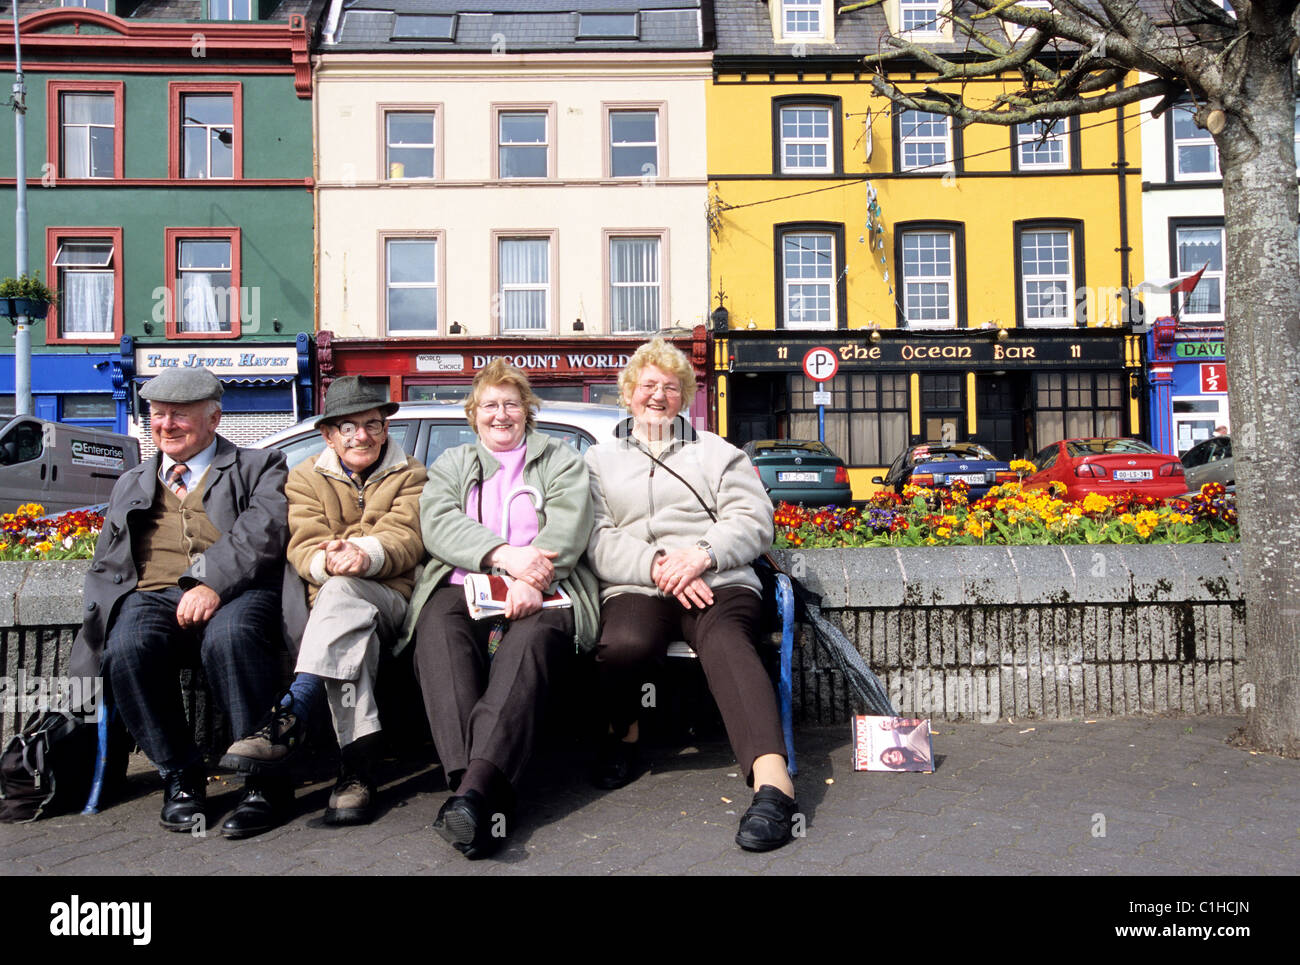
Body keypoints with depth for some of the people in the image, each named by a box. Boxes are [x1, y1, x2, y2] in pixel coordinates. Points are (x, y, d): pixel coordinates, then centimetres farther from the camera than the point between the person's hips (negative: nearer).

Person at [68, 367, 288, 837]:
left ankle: (261, 779, -24)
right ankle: (180, 778, -13)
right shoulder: (131, 484, 31)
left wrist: (213, 584, -21)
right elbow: (105, 567, 28)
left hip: (236, 592, -4)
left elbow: (263, 531, -4)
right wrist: (105, 618, 6)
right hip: (152, 596, 4)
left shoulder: (259, 466, 16)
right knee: (127, 648, -31)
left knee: (230, 636, -38)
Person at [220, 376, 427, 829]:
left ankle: (291, 715, -45)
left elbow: (404, 540, -3)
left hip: (391, 601, -1)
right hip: (329, 600, 1)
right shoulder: (305, 478, 17)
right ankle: (358, 761, -42)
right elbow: (304, 547, 1)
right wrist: (327, 561, -26)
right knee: (354, 631, -36)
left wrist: (365, 555, -27)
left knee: (343, 591, -35)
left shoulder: (410, 475, 15)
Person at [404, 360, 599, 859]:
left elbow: (568, 528, 3)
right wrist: (504, 554, -14)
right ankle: (481, 790, -47)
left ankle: (475, 786, -52)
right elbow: (438, 526, 5)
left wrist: (531, 580, -17)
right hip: (462, 586, 2)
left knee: (531, 637, -37)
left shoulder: (561, 460, 22)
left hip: (539, 591, -1)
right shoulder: (451, 464, 26)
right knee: (438, 629, -34)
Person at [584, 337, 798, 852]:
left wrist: (702, 553, -12)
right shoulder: (600, 459, 22)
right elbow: (597, 540, 6)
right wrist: (658, 566, -12)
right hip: (636, 586, 0)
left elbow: (753, 520, 9)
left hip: (718, 580, 0)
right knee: (624, 645, -34)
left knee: (725, 640, -35)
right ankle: (623, 731, 0)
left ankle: (772, 778, -53)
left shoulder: (716, 452, 23)